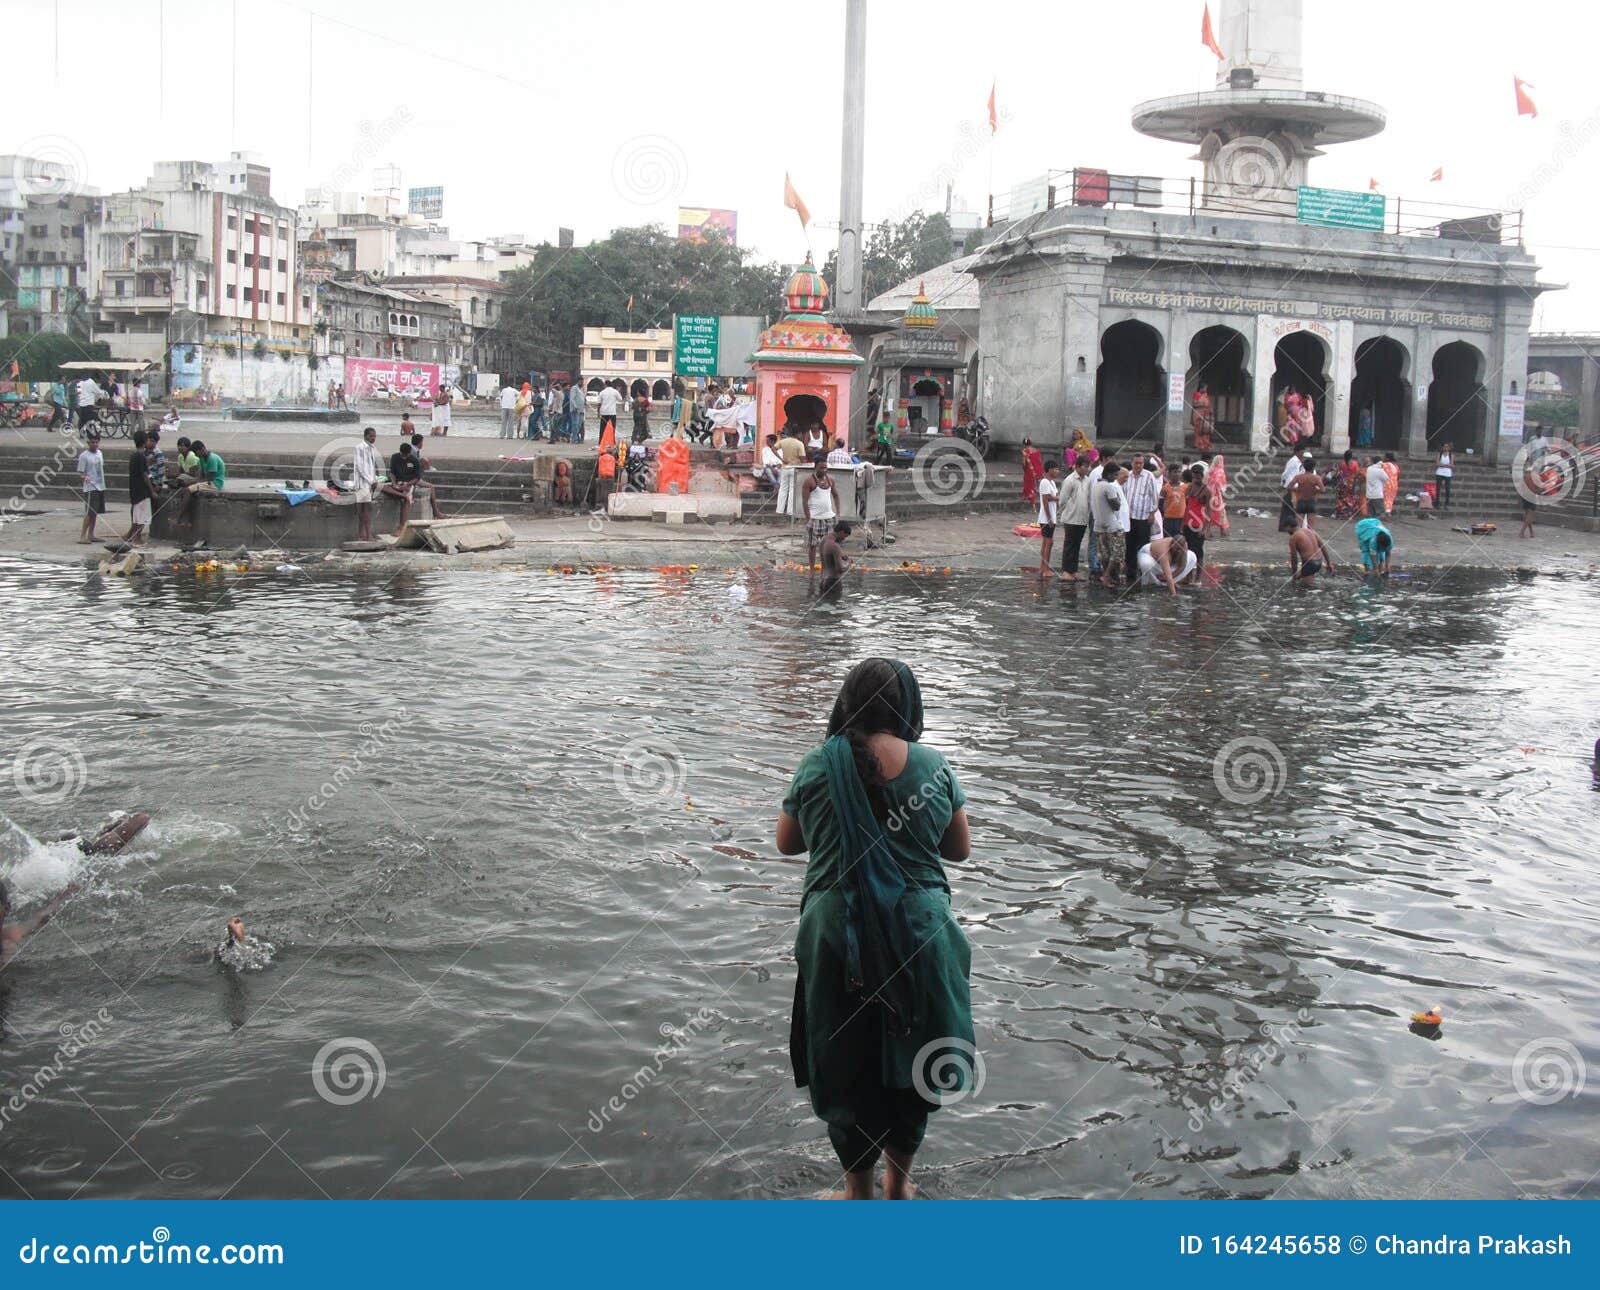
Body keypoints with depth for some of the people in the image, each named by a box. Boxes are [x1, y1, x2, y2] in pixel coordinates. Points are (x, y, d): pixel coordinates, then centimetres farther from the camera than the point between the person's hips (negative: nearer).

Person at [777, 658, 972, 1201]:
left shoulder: (818, 765, -7)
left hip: (838, 934, -1)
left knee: (844, 1060, 14)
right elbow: (960, 849, 6)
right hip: (919, 932, 1)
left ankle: (859, 1188, 27)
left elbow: (786, 842, 5)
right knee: (910, 1054, 18)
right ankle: (898, 1183, 34)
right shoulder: (935, 767, -5)